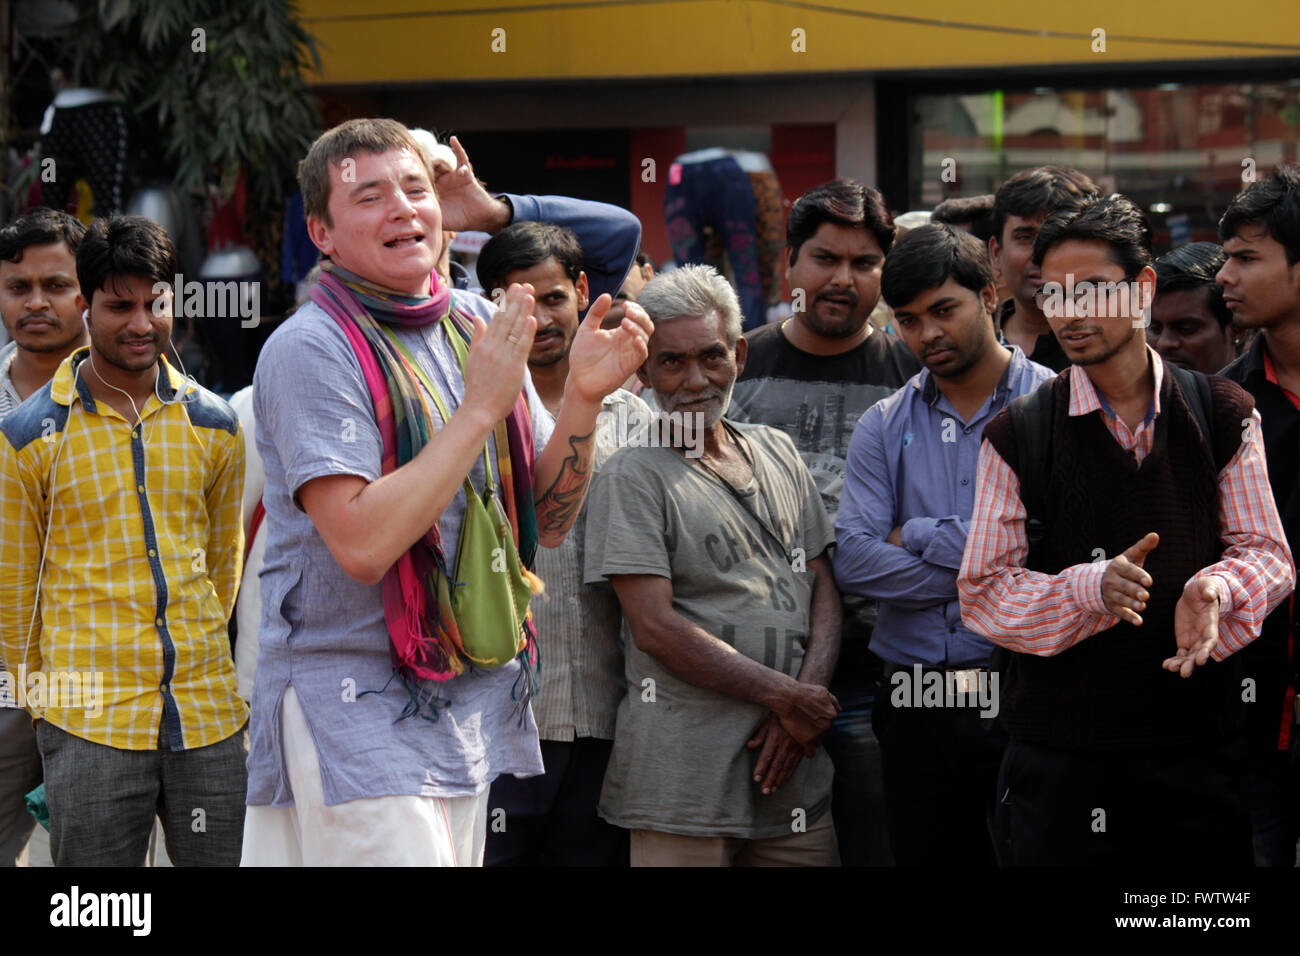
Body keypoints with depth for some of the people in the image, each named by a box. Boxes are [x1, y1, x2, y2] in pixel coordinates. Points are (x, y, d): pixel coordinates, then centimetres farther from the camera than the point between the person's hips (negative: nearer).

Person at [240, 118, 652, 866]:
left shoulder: (478, 325, 9)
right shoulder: (310, 349, -11)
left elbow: (546, 522, 10)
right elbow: (362, 544, -22)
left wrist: (584, 397, -7)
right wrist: (482, 408, -18)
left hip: (472, 705, 7)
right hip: (357, 712, -7)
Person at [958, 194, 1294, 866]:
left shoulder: (1224, 415, 6)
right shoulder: (1016, 438, 1)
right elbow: (983, 594, -3)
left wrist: (1215, 588, -18)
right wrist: (1092, 589, -20)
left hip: (1203, 749, 1)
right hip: (1061, 757, -1)